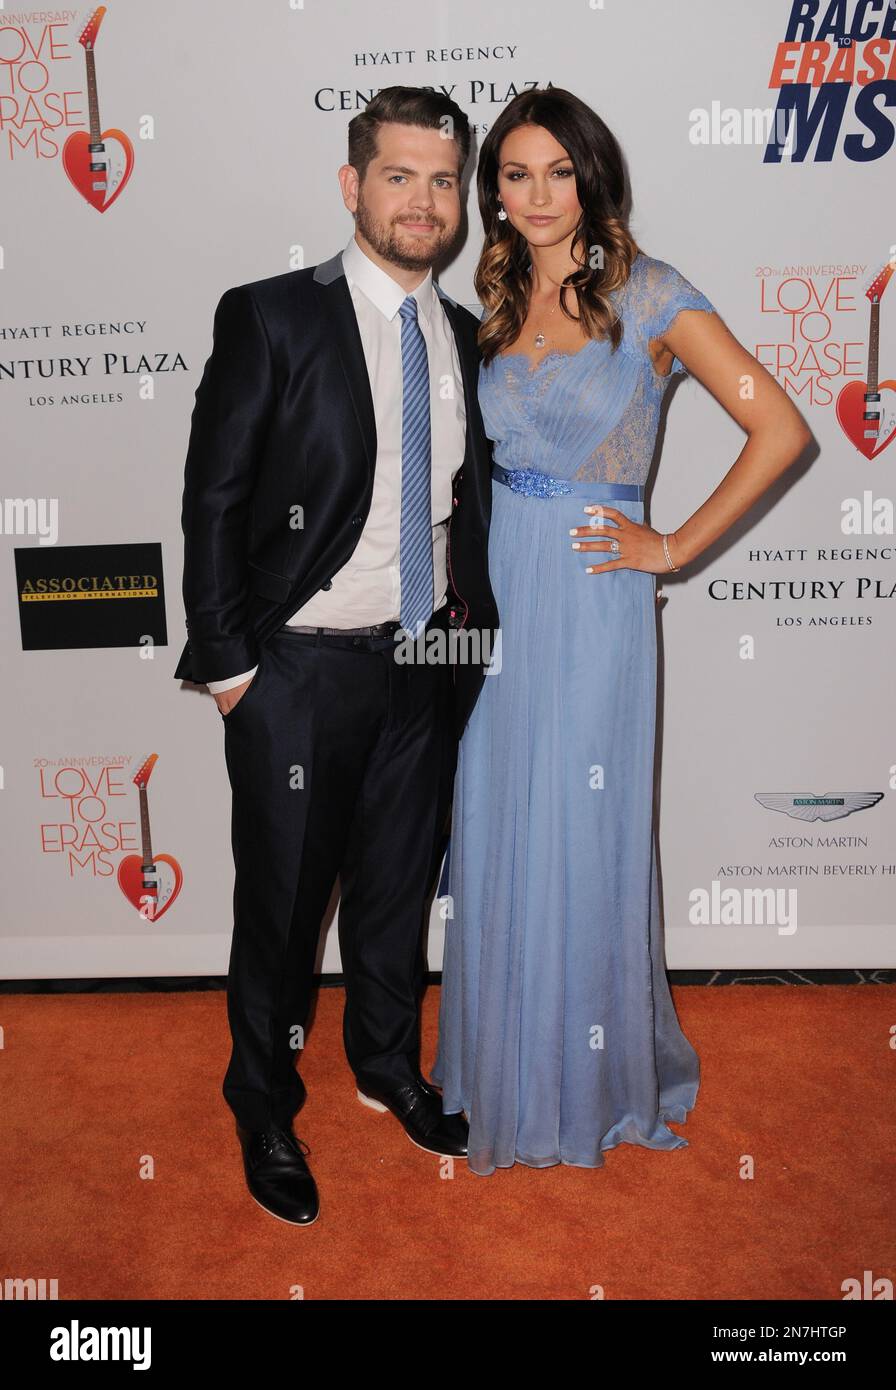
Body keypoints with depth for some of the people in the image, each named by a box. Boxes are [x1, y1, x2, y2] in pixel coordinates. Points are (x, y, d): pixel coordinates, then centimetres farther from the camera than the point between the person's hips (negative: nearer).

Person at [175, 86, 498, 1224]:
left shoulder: (465, 337, 8)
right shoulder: (268, 318, -9)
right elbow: (212, 501, -9)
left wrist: (469, 615, 8)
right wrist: (226, 663, -10)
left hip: (426, 665, 5)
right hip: (300, 672, -5)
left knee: (398, 886, 20)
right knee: (281, 905, 9)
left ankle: (388, 1067, 44)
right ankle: (265, 1112, 33)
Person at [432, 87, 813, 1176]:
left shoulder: (647, 292, -6)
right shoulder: (493, 299, 10)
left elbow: (780, 429, -10)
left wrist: (676, 547, -10)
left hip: (593, 594, -5)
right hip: (496, 584, 5)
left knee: (586, 836, 4)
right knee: (497, 831, 11)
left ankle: (598, 1080, 28)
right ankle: (506, 1071, 32)